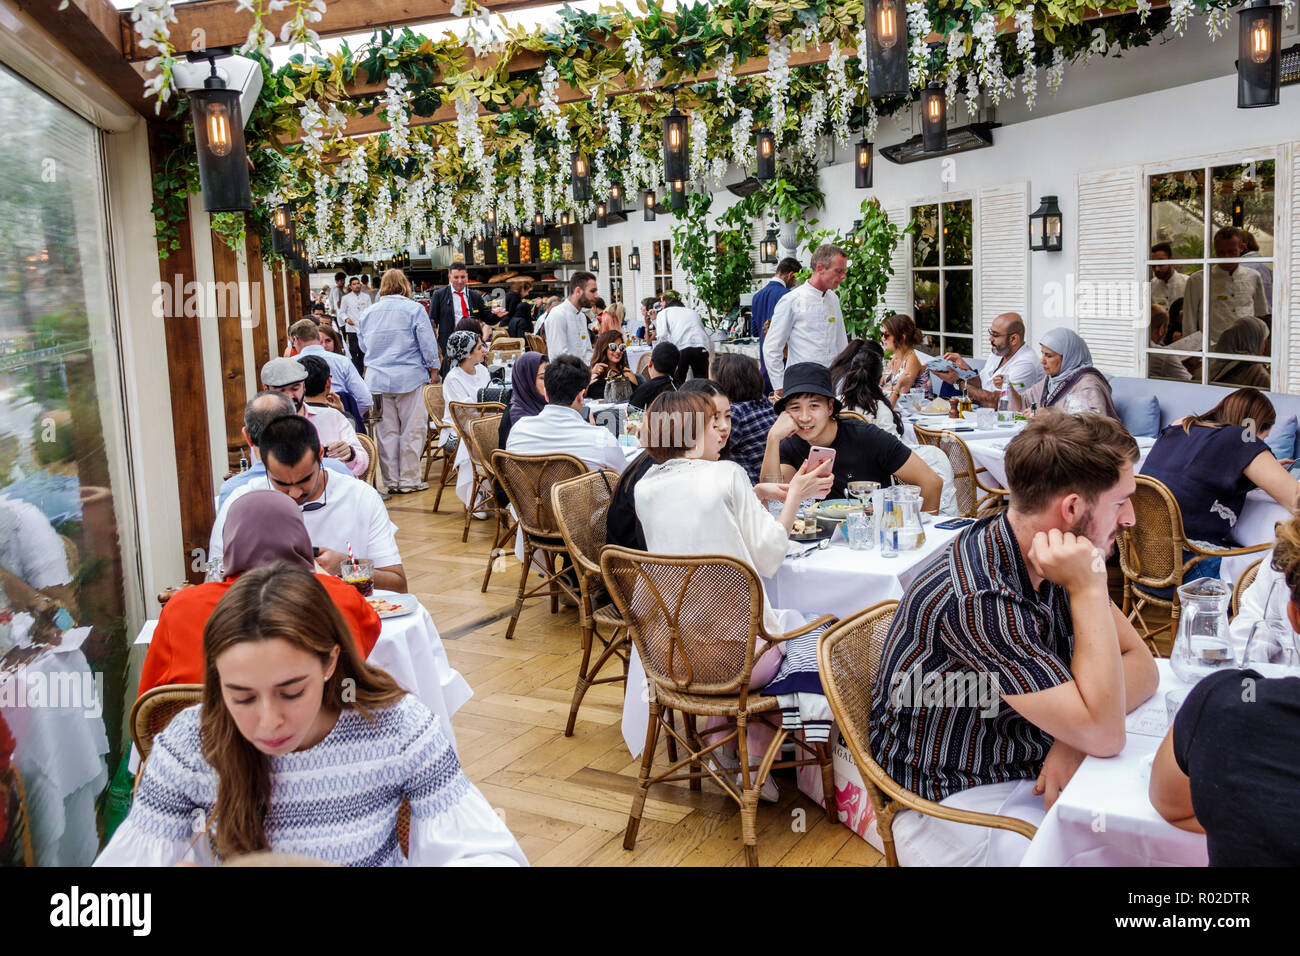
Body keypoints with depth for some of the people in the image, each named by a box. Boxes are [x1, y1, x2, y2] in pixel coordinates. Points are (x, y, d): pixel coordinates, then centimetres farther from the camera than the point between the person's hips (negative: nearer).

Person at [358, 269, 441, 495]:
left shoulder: (369, 312, 10)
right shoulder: (413, 309, -5)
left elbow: (363, 346, 20)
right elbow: (428, 343, -7)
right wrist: (433, 369, 4)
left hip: (377, 379, 4)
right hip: (409, 376, -4)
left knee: (386, 431, 9)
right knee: (412, 430, 2)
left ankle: (391, 480, 13)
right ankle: (409, 480, 3)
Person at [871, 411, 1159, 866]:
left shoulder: (1045, 560, -3)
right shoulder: (977, 598, -30)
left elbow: (1140, 664, 1)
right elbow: (1104, 734, -26)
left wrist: (1077, 736, -17)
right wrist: (1089, 589, -27)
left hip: (1034, 774, 8)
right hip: (961, 807, -8)